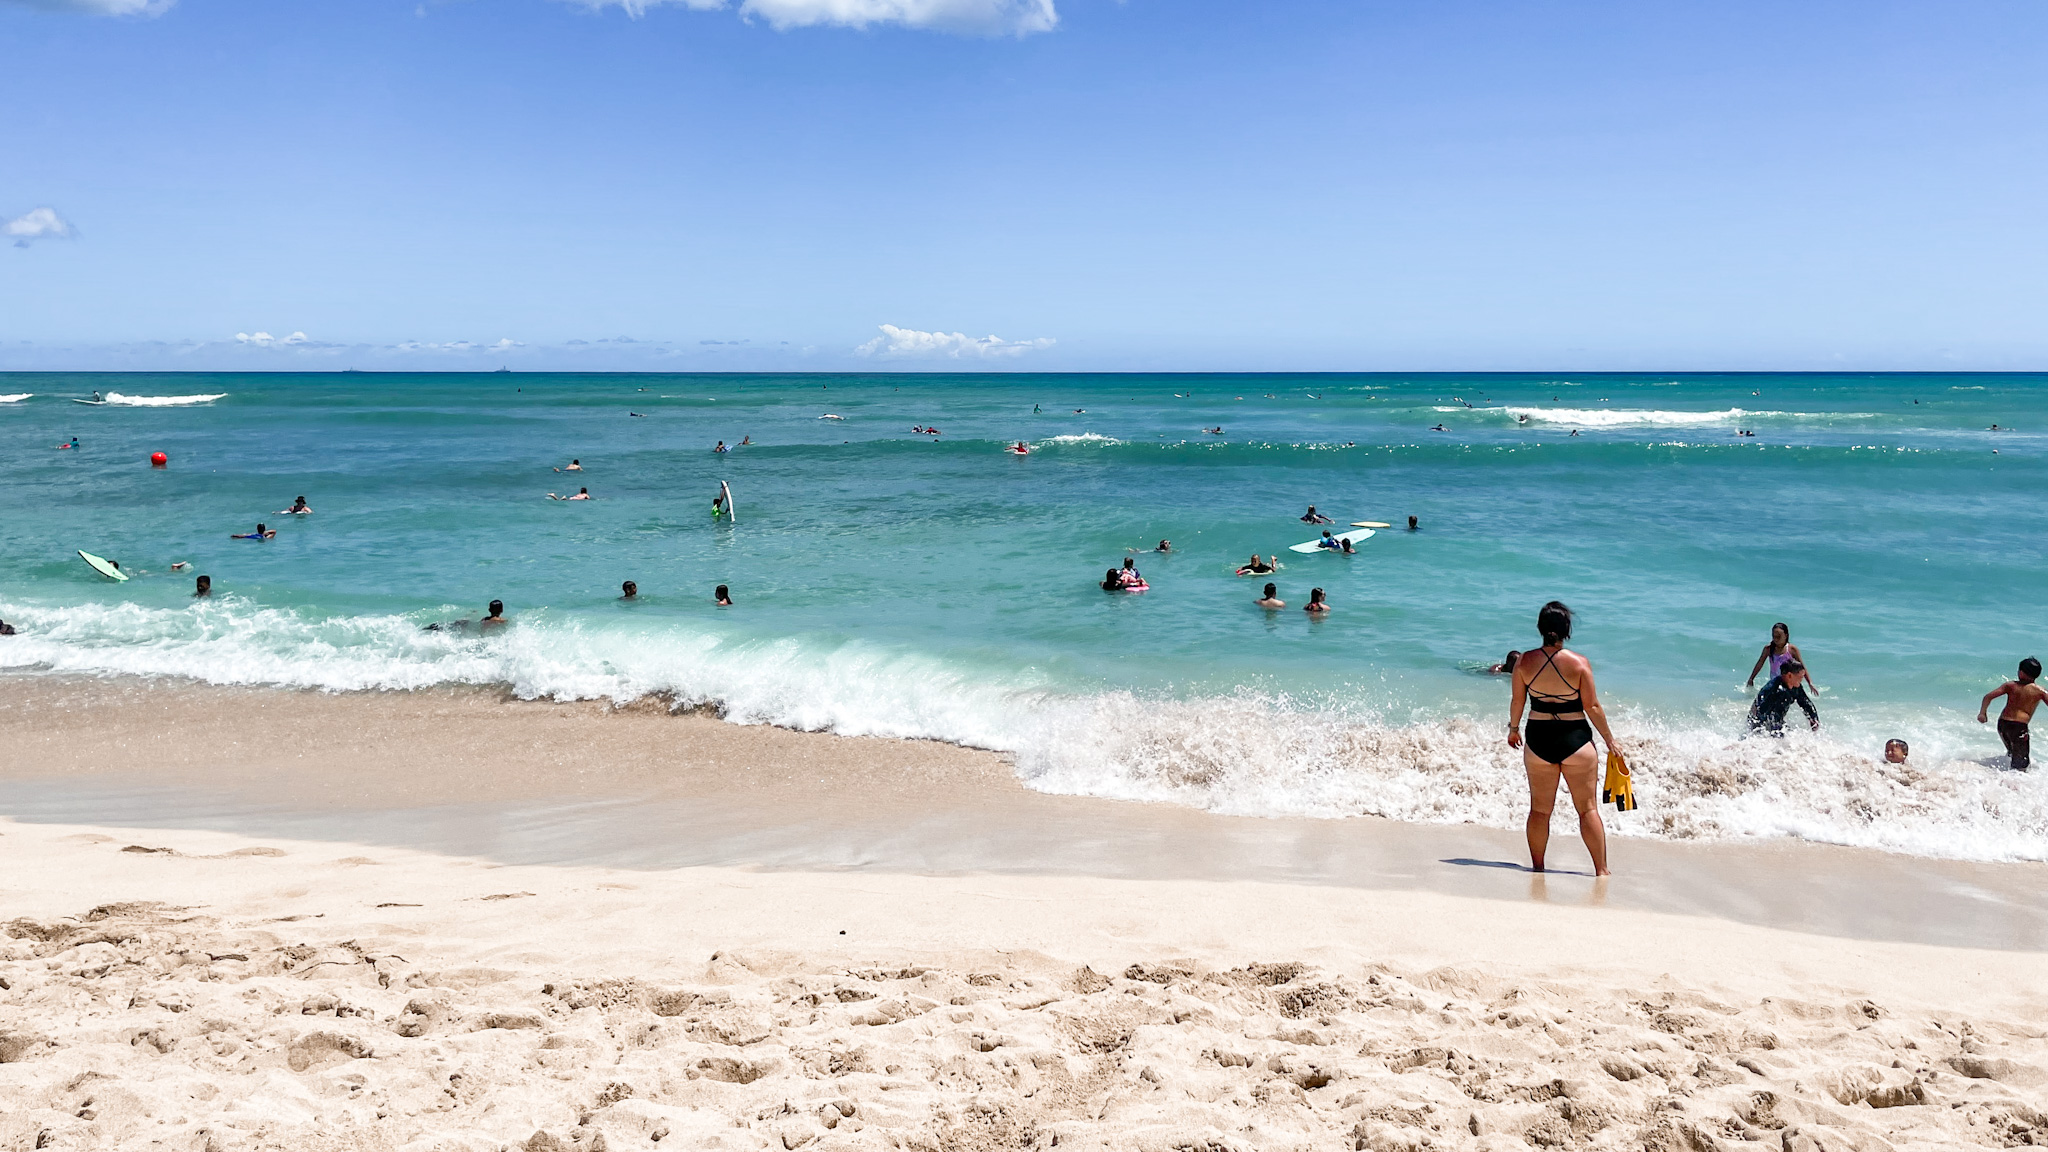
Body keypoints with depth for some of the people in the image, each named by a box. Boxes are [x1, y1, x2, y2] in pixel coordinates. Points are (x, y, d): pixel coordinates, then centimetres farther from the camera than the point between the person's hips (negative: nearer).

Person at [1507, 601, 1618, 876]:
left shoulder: (1524, 662, -6)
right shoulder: (1579, 663, -12)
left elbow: (1517, 701, 4)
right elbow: (1592, 707, -8)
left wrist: (1513, 728, 22)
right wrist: (1609, 738, 5)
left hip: (1538, 740, 2)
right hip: (1576, 739, -2)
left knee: (1540, 809, 13)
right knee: (1588, 808, 6)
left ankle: (1537, 866, 21)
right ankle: (1601, 870, 9)